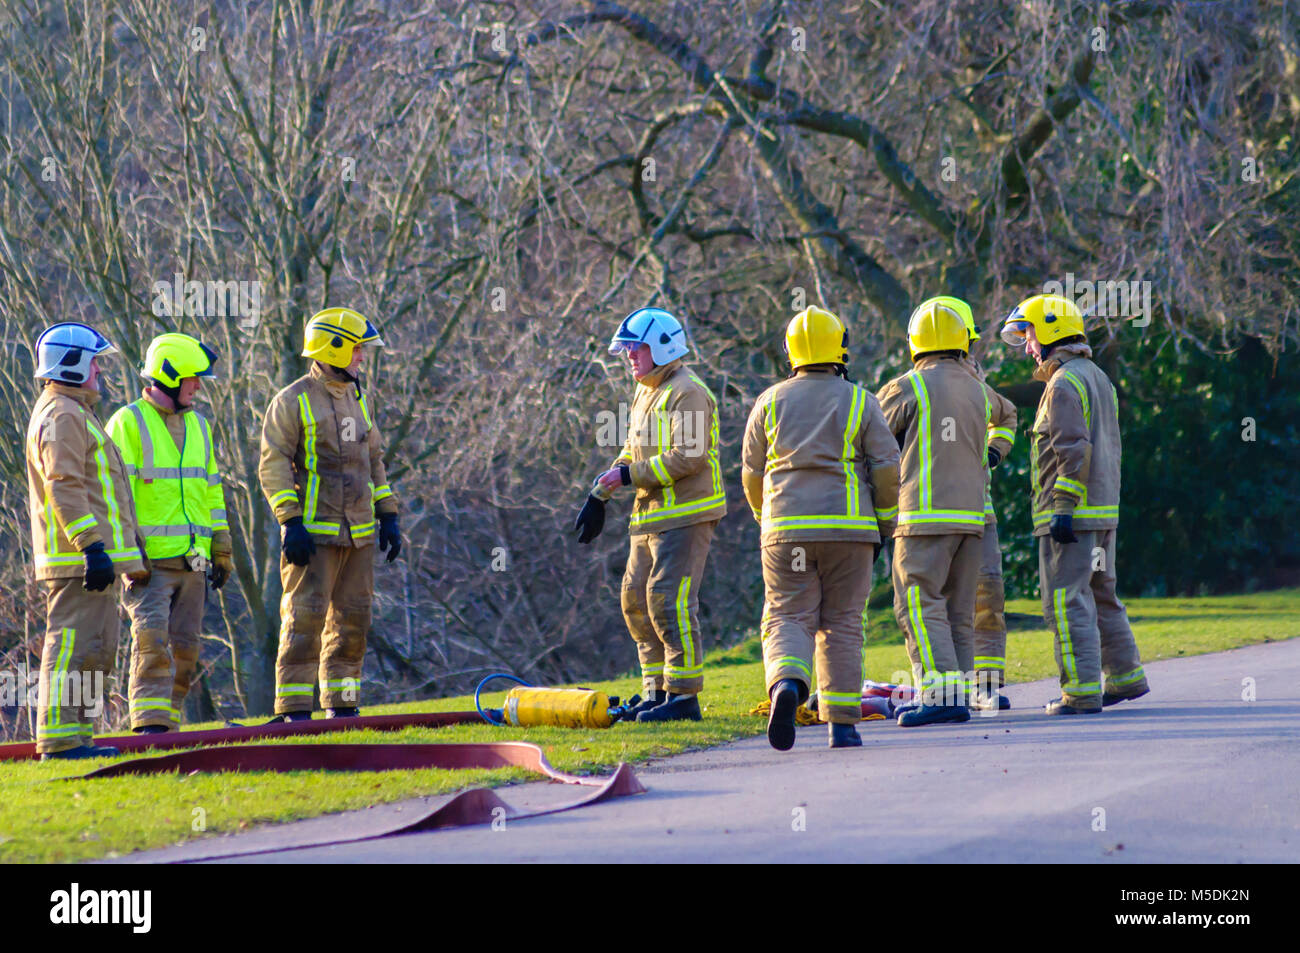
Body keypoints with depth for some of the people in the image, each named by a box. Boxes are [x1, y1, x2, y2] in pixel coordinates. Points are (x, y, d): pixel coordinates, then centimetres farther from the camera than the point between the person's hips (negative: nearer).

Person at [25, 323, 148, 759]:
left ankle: (78, 736, 14)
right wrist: (92, 547, -26)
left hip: (90, 558, 11)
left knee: (96, 647, 12)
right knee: (74, 645, -11)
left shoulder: (73, 413, 23)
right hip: (77, 559, -11)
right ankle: (60, 739, -13)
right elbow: (64, 489, -21)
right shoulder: (62, 416, -12)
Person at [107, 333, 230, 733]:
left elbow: (211, 490, 23)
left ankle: (166, 722, 13)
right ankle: (150, 724, -21)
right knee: (152, 637, -18)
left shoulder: (197, 426, 17)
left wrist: (222, 550, 20)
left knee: (184, 647, 6)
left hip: (191, 561, 7)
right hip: (147, 561, -7)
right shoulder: (128, 423, -4)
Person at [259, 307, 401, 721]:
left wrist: (387, 516, 18)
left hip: (359, 532, 7)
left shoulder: (359, 399, 17)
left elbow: (373, 461, 25)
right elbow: (273, 466, -9)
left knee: (352, 619, 8)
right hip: (314, 532, -7)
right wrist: (291, 524, -16)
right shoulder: (292, 402, -5)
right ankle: (295, 711, -9)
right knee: (305, 617, -10)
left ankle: (342, 705, 14)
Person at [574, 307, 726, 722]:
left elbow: (688, 456, -22)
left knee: (670, 598, -14)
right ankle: (657, 693, 16)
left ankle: (684, 696, -11)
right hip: (651, 515, 10)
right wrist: (598, 496, 20)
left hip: (685, 515, -10)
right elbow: (633, 452, 27)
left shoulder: (687, 393, -13)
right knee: (637, 600, 10)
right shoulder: (645, 393, 19)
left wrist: (628, 476, -19)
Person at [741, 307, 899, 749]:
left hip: (786, 528, 0)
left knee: (788, 619, 2)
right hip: (848, 528, 0)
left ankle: (787, 683, -28)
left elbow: (752, 474, 9)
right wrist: (883, 526, 10)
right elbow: (887, 468, -1)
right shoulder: (860, 402, 2)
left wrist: (769, 521, 23)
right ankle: (843, 723, 6)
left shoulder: (771, 402, 6)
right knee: (843, 625, 7)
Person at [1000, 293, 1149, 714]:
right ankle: (1125, 676, 25)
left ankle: (1082, 691, -12)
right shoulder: (1099, 379, 18)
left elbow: (1073, 450, -21)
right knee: (1100, 596, 19)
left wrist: (1064, 507, -21)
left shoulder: (1063, 384, -13)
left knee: (1066, 601, -9)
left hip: (1071, 515, -10)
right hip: (1103, 511, 10)